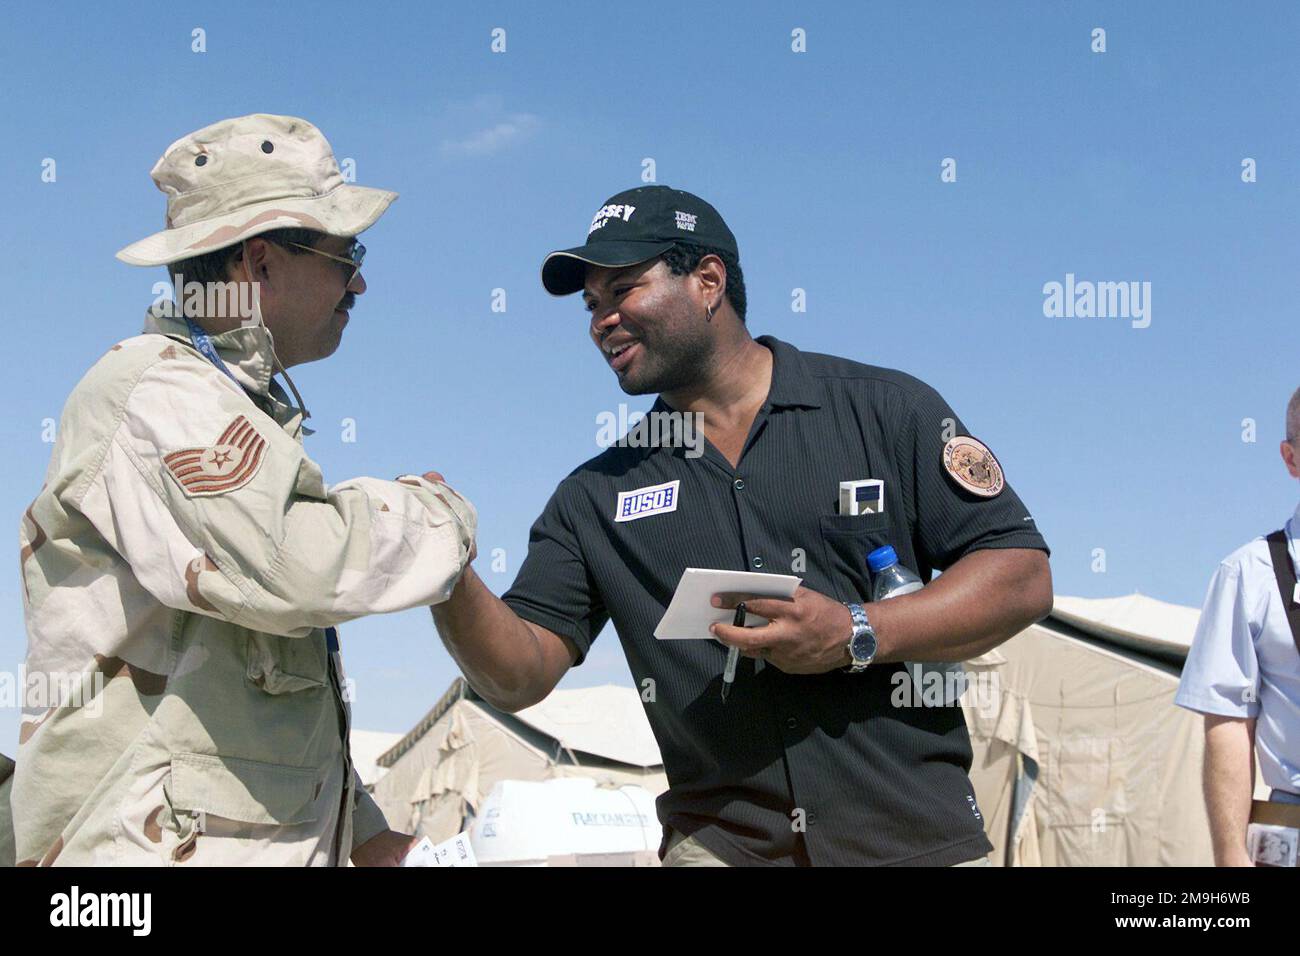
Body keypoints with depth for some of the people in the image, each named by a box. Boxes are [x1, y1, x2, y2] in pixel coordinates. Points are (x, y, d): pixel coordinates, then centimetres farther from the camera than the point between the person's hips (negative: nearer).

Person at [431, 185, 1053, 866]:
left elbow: (1023, 577, -2)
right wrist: (447, 576, -15)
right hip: (720, 844, 3)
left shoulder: (885, 409, 2)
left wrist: (856, 636, -14)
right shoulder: (596, 497, 10)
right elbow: (520, 675, 3)